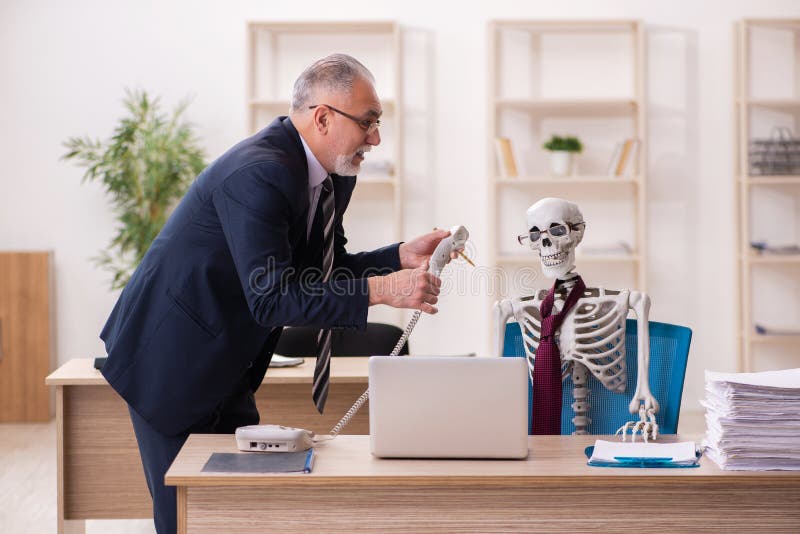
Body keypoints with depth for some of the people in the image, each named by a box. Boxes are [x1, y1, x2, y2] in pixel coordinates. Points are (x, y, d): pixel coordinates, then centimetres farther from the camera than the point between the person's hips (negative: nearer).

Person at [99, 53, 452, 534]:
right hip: (170, 362, -9)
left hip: (224, 368, 9)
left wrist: (400, 257, -5)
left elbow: (325, 270, 10)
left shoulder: (331, 176, 2)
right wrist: (380, 290, -36)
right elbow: (270, 298, -33)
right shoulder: (258, 174, -27)